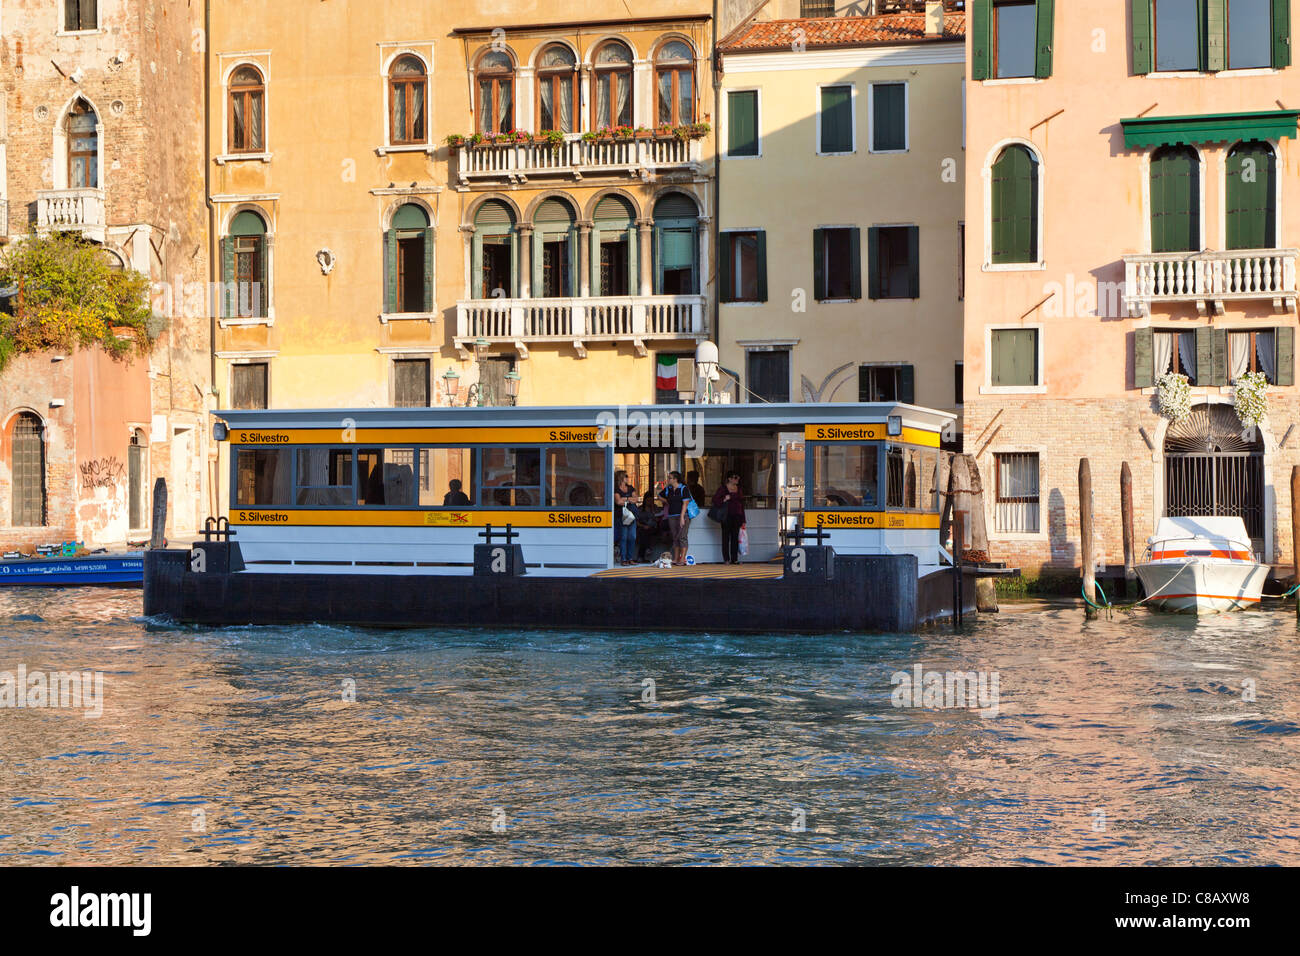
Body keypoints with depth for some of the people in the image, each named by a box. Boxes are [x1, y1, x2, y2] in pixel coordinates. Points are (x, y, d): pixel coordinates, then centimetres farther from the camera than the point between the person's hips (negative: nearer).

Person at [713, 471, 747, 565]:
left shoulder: (739, 489, 14)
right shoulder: (723, 489, -1)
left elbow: (742, 504, 15)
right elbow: (715, 500, -3)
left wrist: (743, 520, 12)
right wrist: (724, 500, -20)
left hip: (737, 516, 5)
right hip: (727, 516, -5)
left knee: (735, 537, 3)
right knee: (726, 537, -3)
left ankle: (734, 559, 6)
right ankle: (726, 559, -1)